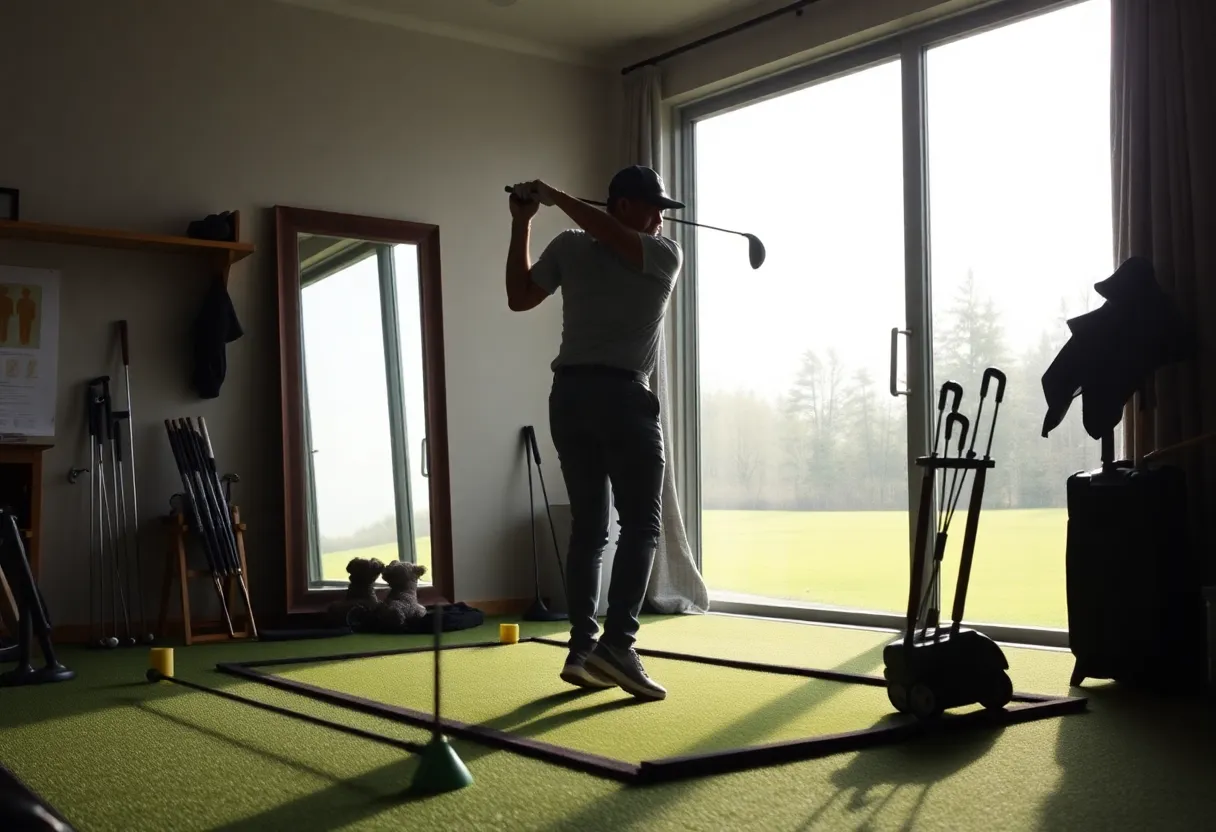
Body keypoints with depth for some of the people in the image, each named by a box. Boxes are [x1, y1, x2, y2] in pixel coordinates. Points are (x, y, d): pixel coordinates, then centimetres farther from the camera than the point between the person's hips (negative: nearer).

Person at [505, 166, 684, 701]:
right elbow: (611, 239, -15)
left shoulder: (567, 246, 11)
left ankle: (582, 648, 5)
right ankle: (616, 643, -14)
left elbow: (518, 298, 15)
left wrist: (522, 224, 20)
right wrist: (556, 200, -4)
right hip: (622, 395, -5)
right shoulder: (667, 256, 1)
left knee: (587, 527, 8)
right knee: (641, 524, -1)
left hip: (568, 394, 5)